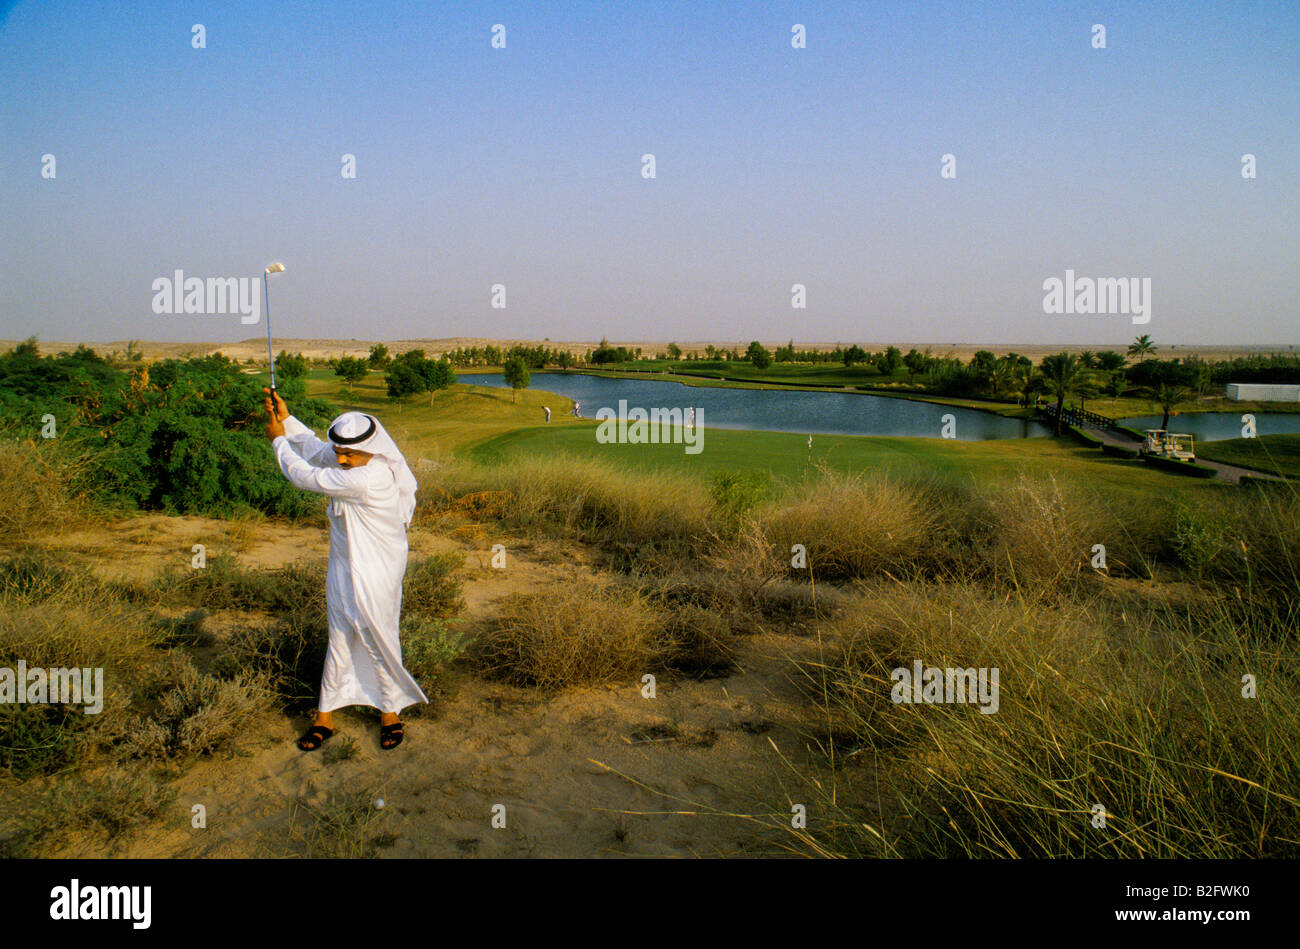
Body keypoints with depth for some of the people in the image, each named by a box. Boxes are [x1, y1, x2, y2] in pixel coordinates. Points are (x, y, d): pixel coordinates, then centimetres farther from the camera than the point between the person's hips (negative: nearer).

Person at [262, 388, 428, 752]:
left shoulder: (368, 479, -30)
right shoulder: (356, 462, -3)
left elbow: (306, 476, -20)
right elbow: (315, 450, 18)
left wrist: (278, 440, -5)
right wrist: (287, 419, 10)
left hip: (374, 578, -8)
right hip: (344, 572, 9)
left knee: (379, 643, 9)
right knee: (340, 643, 17)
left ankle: (390, 713, 30)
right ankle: (324, 718, 30)